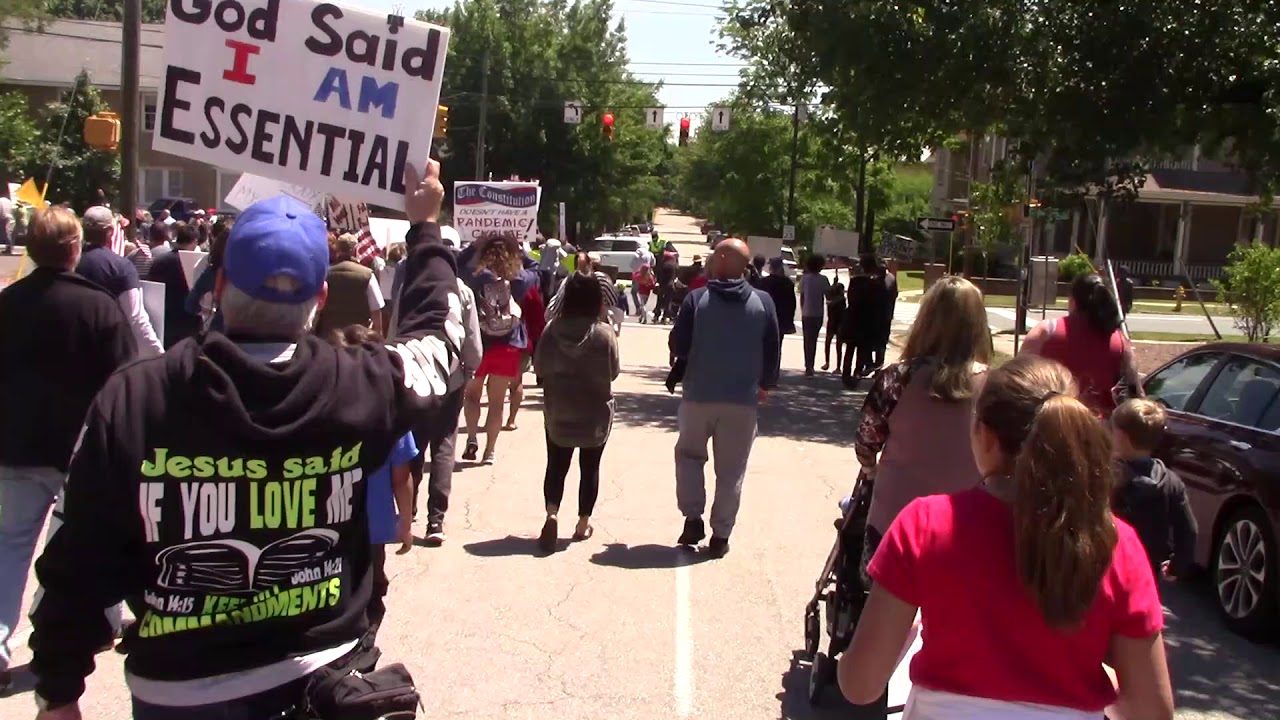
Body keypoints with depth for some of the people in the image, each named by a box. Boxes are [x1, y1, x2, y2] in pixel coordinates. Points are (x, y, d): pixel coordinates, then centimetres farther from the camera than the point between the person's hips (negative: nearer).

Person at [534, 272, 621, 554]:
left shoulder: (552, 329, -10)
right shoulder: (605, 333, -14)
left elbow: (539, 367, -2)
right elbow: (613, 372, -6)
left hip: (558, 411, 1)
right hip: (596, 413, -1)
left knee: (556, 465, 10)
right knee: (590, 468, 13)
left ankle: (552, 512, -10)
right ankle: (583, 522, 20)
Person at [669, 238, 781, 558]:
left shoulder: (697, 299, -8)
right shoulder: (763, 302, -2)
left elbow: (677, 345, -6)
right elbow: (773, 349, 2)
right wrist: (766, 384, 17)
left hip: (699, 395, -1)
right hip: (743, 400, 1)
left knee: (689, 455, 21)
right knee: (731, 470, 11)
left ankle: (693, 518, 14)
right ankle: (721, 534, 14)